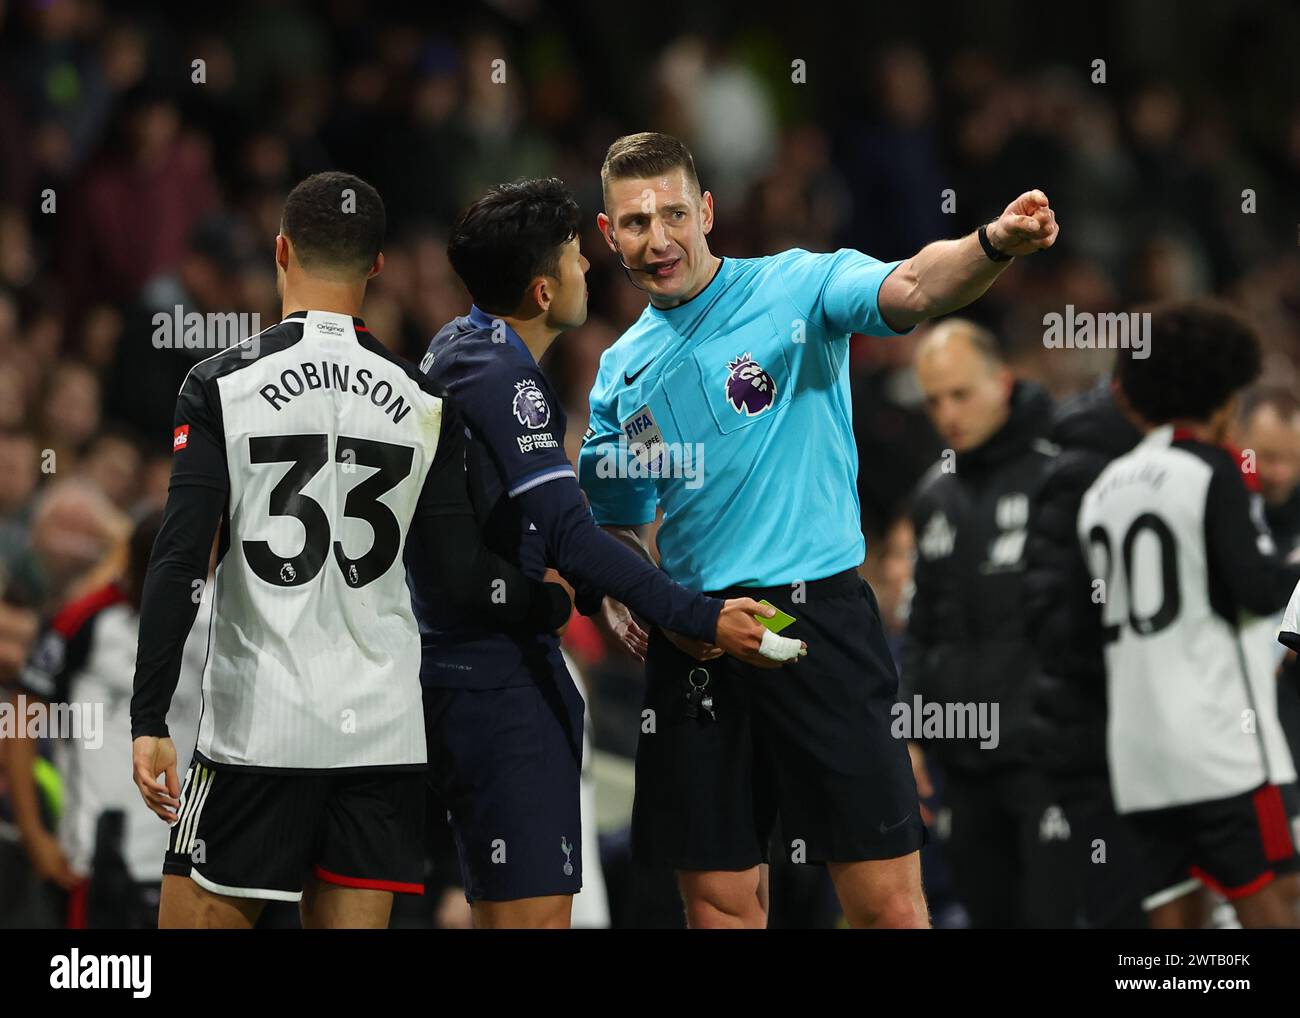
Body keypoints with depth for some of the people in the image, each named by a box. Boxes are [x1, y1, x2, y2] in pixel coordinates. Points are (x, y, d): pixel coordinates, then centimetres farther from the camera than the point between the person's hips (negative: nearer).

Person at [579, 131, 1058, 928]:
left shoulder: (793, 288, -2)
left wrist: (994, 245, -43)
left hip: (817, 617, -5)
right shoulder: (622, 371, 14)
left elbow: (912, 288, -21)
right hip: (695, 646, 5)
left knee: (887, 900, -8)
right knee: (720, 902, 6)